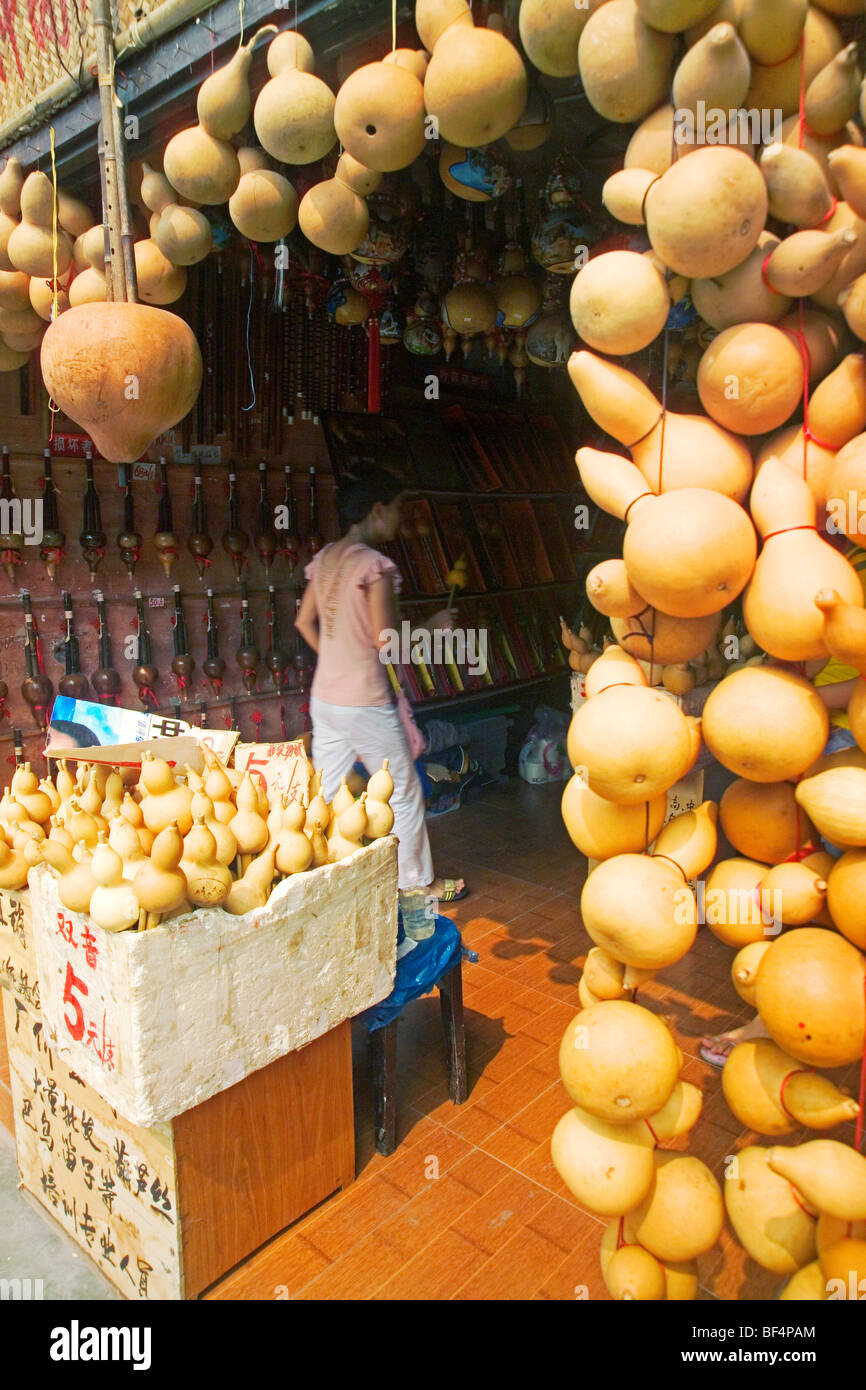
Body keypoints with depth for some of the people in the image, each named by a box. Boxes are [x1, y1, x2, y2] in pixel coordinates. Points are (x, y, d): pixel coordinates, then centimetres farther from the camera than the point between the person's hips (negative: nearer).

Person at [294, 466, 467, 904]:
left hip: (325, 699, 8)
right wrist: (433, 625, -6)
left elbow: (305, 622, 13)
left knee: (327, 795, 15)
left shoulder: (325, 559, 7)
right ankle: (416, 882, 24)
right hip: (366, 704, -7)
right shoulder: (375, 564, -16)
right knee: (404, 794, 10)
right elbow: (386, 638, -20)